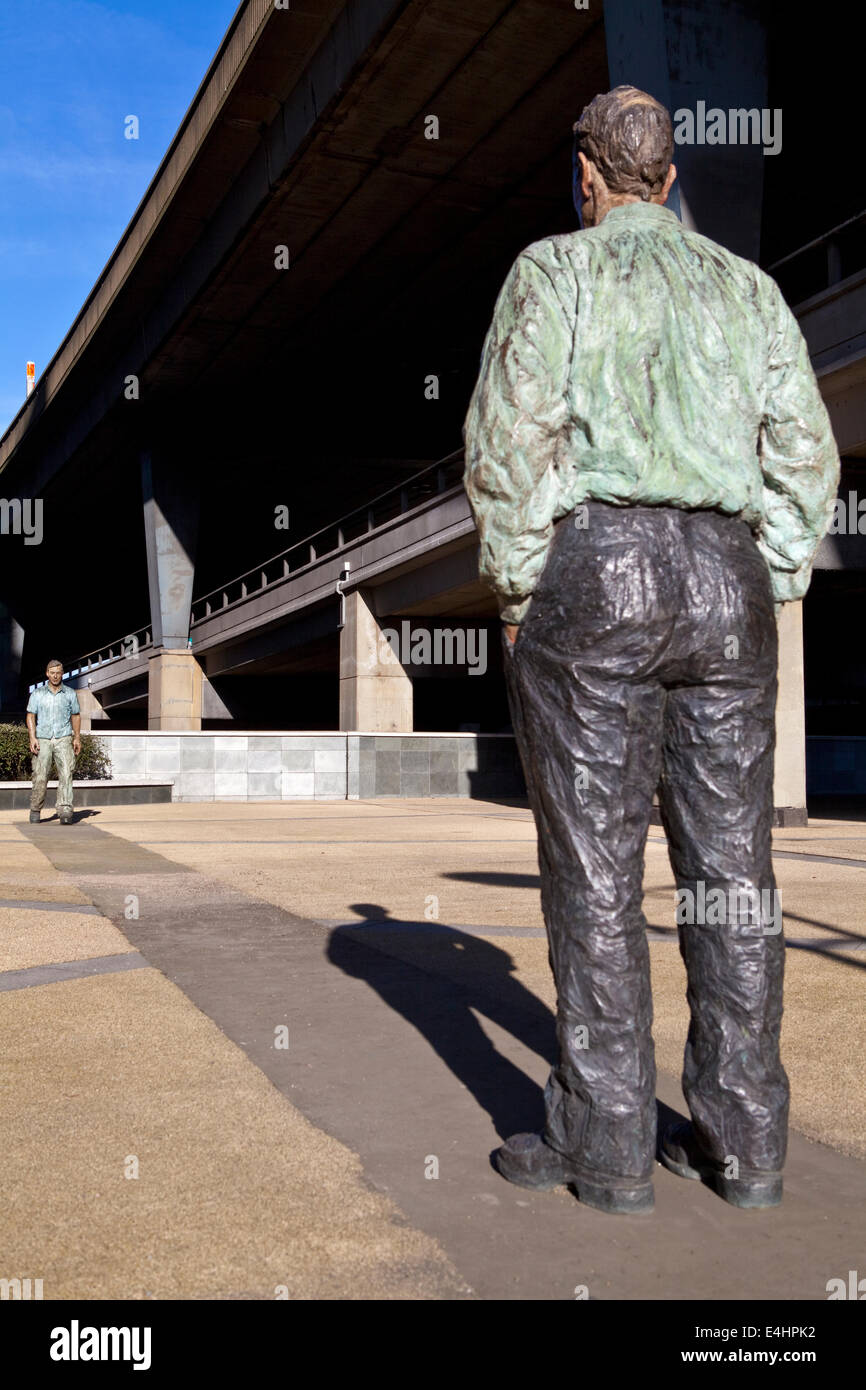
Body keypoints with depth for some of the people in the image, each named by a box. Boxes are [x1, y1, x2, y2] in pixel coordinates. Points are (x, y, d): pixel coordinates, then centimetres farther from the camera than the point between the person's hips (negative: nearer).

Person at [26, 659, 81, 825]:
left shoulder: (70, 693, 10)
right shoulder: (38, 693, 8)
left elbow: (76, 716, 16)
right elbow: (31, 716, 5)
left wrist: (77, 738, 7)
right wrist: (32, 738, -7)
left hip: (63, 739, 0)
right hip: (42, 739, 0)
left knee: (66, 773, -13)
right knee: (40, 776, -3)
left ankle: (65, 812, -19)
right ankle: (35, 811, 14)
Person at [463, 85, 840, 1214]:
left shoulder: (555, 268, 7)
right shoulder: (748, 285, 20)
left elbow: (510, 434, -7)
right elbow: (807, 453, 12)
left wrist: (515, 591, -1)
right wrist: (768, 592, 14)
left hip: (594, 563, -4)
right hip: (728, 575, 5)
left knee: (594, 867, -1)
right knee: (731, 866, 6)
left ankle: (606, 1146, 6)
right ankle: (743, 1142, 14)